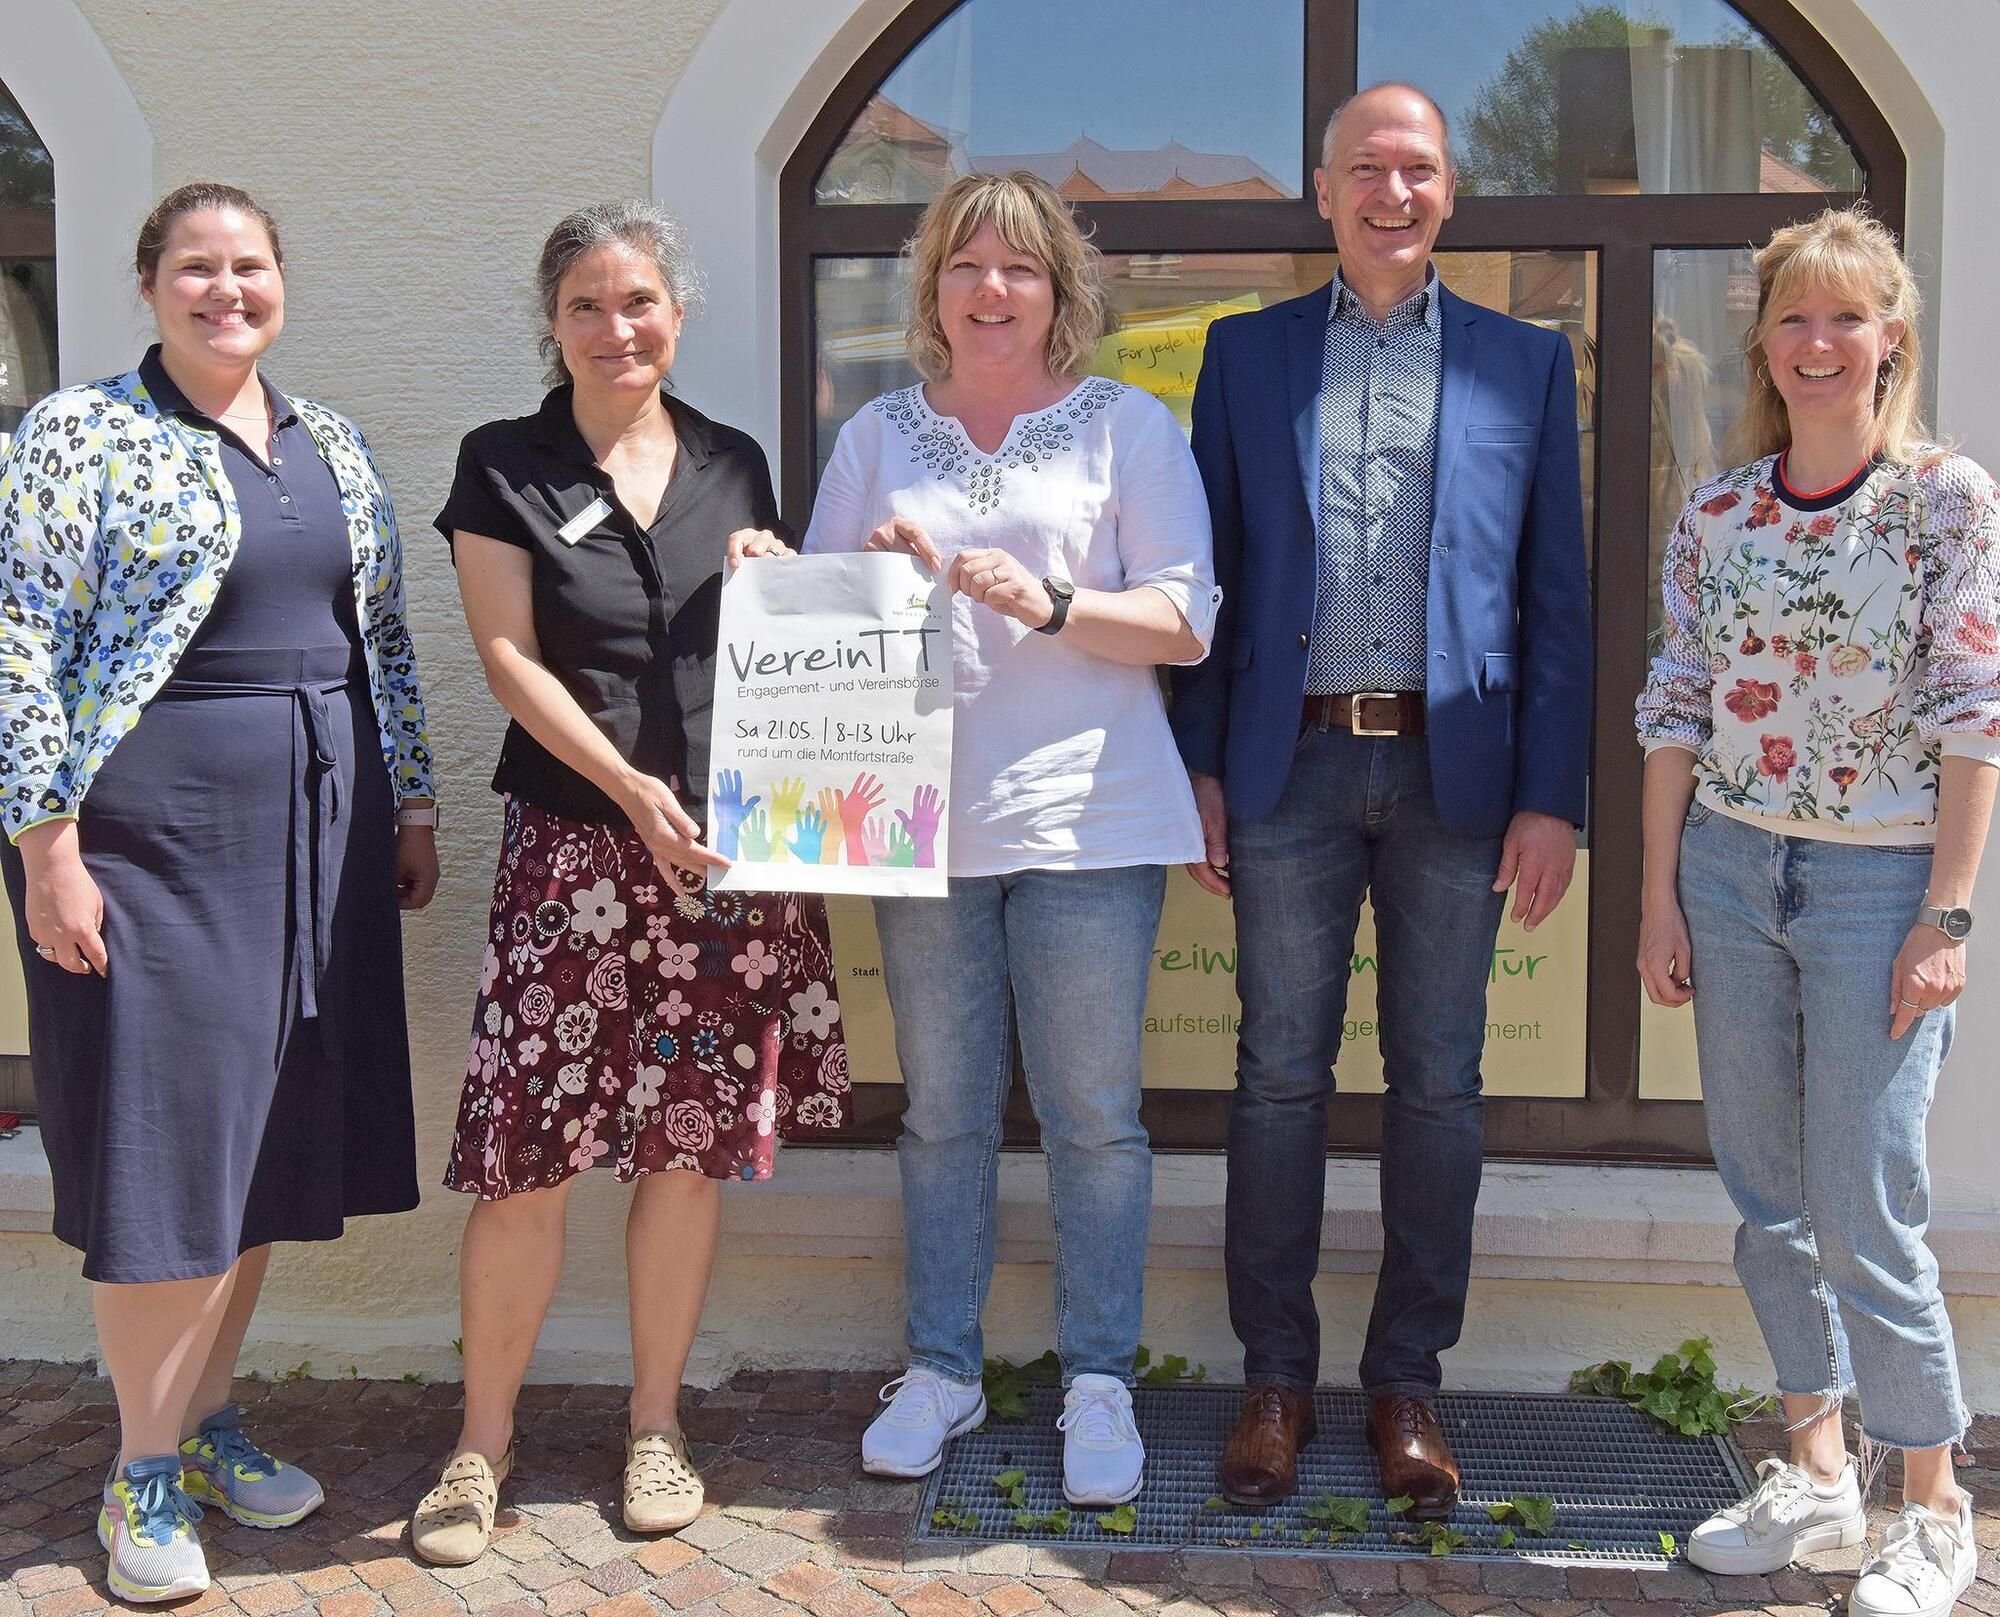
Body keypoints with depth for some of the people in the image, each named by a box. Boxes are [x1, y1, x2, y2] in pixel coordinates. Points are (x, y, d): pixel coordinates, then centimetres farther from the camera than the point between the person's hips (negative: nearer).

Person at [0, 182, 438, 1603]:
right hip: (155, 828, -6)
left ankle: (208, 1417, 27)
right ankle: (146, 1471, 13)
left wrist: (412, 805, 12)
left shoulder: (334, 447, 13)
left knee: (269, 1131, 11)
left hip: (318, 834, 6)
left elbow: (385, 638, 17)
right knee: (163, 1137, -1)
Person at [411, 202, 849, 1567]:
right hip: (575, 841, -2)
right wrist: (631, 788, -13)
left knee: (696, 1143, 6)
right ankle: (486, 1438, 13)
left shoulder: (736, 466, 13)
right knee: (530, 1149, -5)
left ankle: (658, 1424, 22)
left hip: (732, 846, 3)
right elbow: (509, 655, -3)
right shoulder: (505, 468, 5)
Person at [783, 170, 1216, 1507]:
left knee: (1094, 1113, 1)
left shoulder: (1130, 426, 5)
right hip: (924, 818, 3)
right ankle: (941, 1369, 22)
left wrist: (1048, 605, -16)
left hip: (1084, 818, -2)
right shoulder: (879, 436, 14)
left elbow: (1184, 622, -2)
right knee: (943, 1111, 9)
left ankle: (1101, 1384, 13)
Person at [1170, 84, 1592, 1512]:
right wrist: (1198, 765, 1)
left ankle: (1408, 1379, 21)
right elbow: (1213, 571, 8)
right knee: (1281, 1076, 6)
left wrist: (1552, 796, -3)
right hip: (1290, 765, 0)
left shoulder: (1527, 362, 7)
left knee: (1439, 1084, 7)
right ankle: (1275, 1377, 19)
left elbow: (1558, 593, 4)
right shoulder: (1247, 353, 9)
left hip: (1455, 768, 0)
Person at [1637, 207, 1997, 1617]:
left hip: (1879, 881, -4)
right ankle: (1817, 1468, 28)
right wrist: (1661, 895, 4)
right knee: (1767, 1193, 11)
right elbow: (1678, 708, 7)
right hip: (1730, 868, 4)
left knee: (1865, 1213, -2)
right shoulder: (1716, 513, 5)